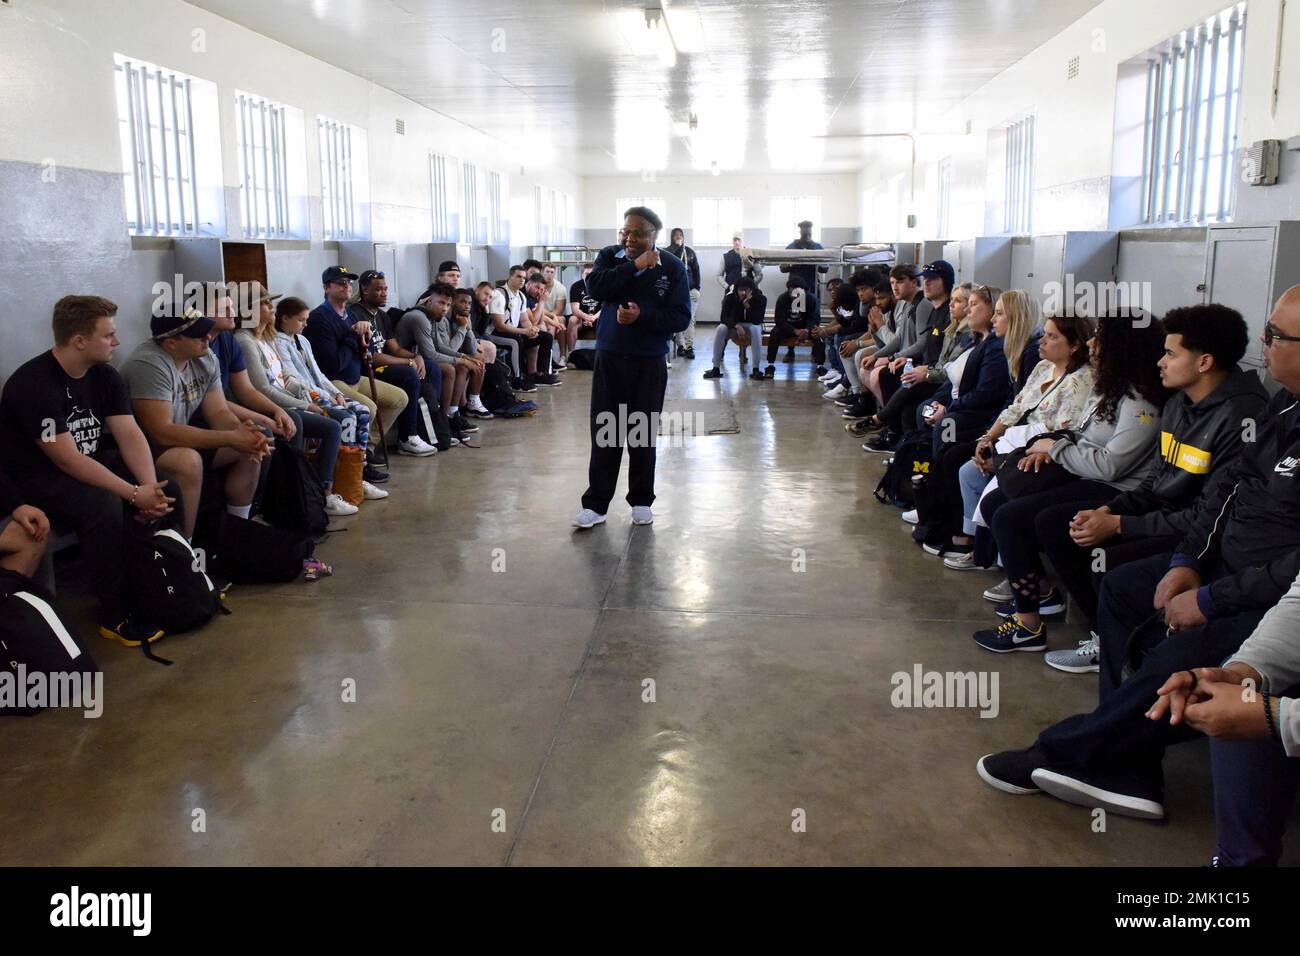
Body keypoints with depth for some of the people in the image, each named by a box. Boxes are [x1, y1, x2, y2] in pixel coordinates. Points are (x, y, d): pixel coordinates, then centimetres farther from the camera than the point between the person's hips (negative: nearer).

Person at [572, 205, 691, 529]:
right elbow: (594, 286, -16)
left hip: (649, 364, -1)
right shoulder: (609, 256, 3)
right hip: (608, 359, 1)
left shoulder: (672, 267, -4)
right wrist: (634, 266, -18)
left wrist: (642, 315, -20)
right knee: (604, 433, 3)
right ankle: (596, 504, 10)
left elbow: (681, 317, -8)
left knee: (643, 434, 7)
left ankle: (641, 501, 22)